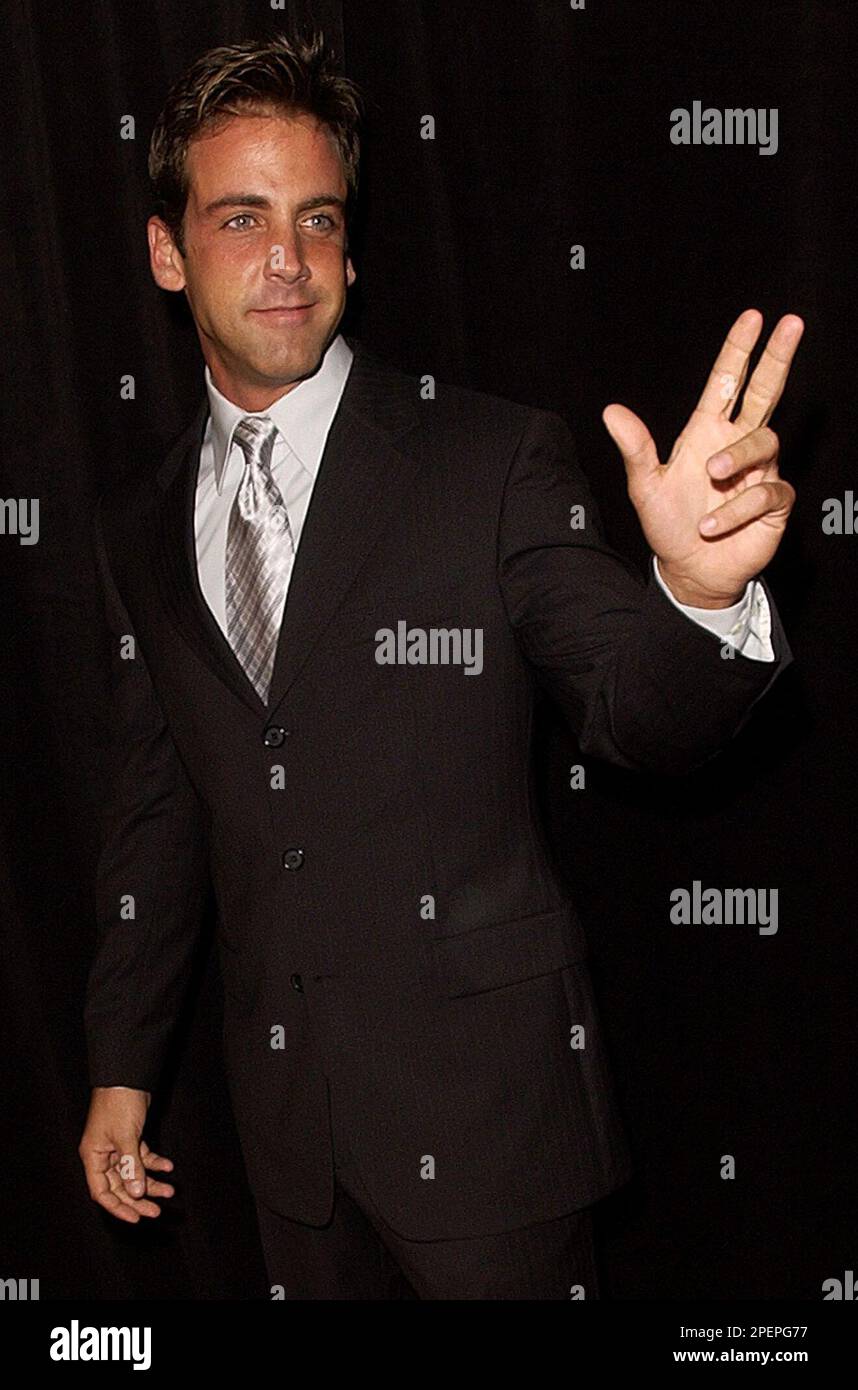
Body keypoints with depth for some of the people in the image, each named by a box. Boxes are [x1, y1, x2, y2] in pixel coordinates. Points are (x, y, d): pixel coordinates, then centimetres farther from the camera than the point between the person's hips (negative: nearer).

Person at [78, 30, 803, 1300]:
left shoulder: (499, 461, -9)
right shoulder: (138, 530, 4)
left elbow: (636, 715, -14)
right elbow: (156, 812, 11)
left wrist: (701, 587, -36)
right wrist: (122, 1065, 13)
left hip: (484, 1100, -3)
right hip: (287, 1108, 4)